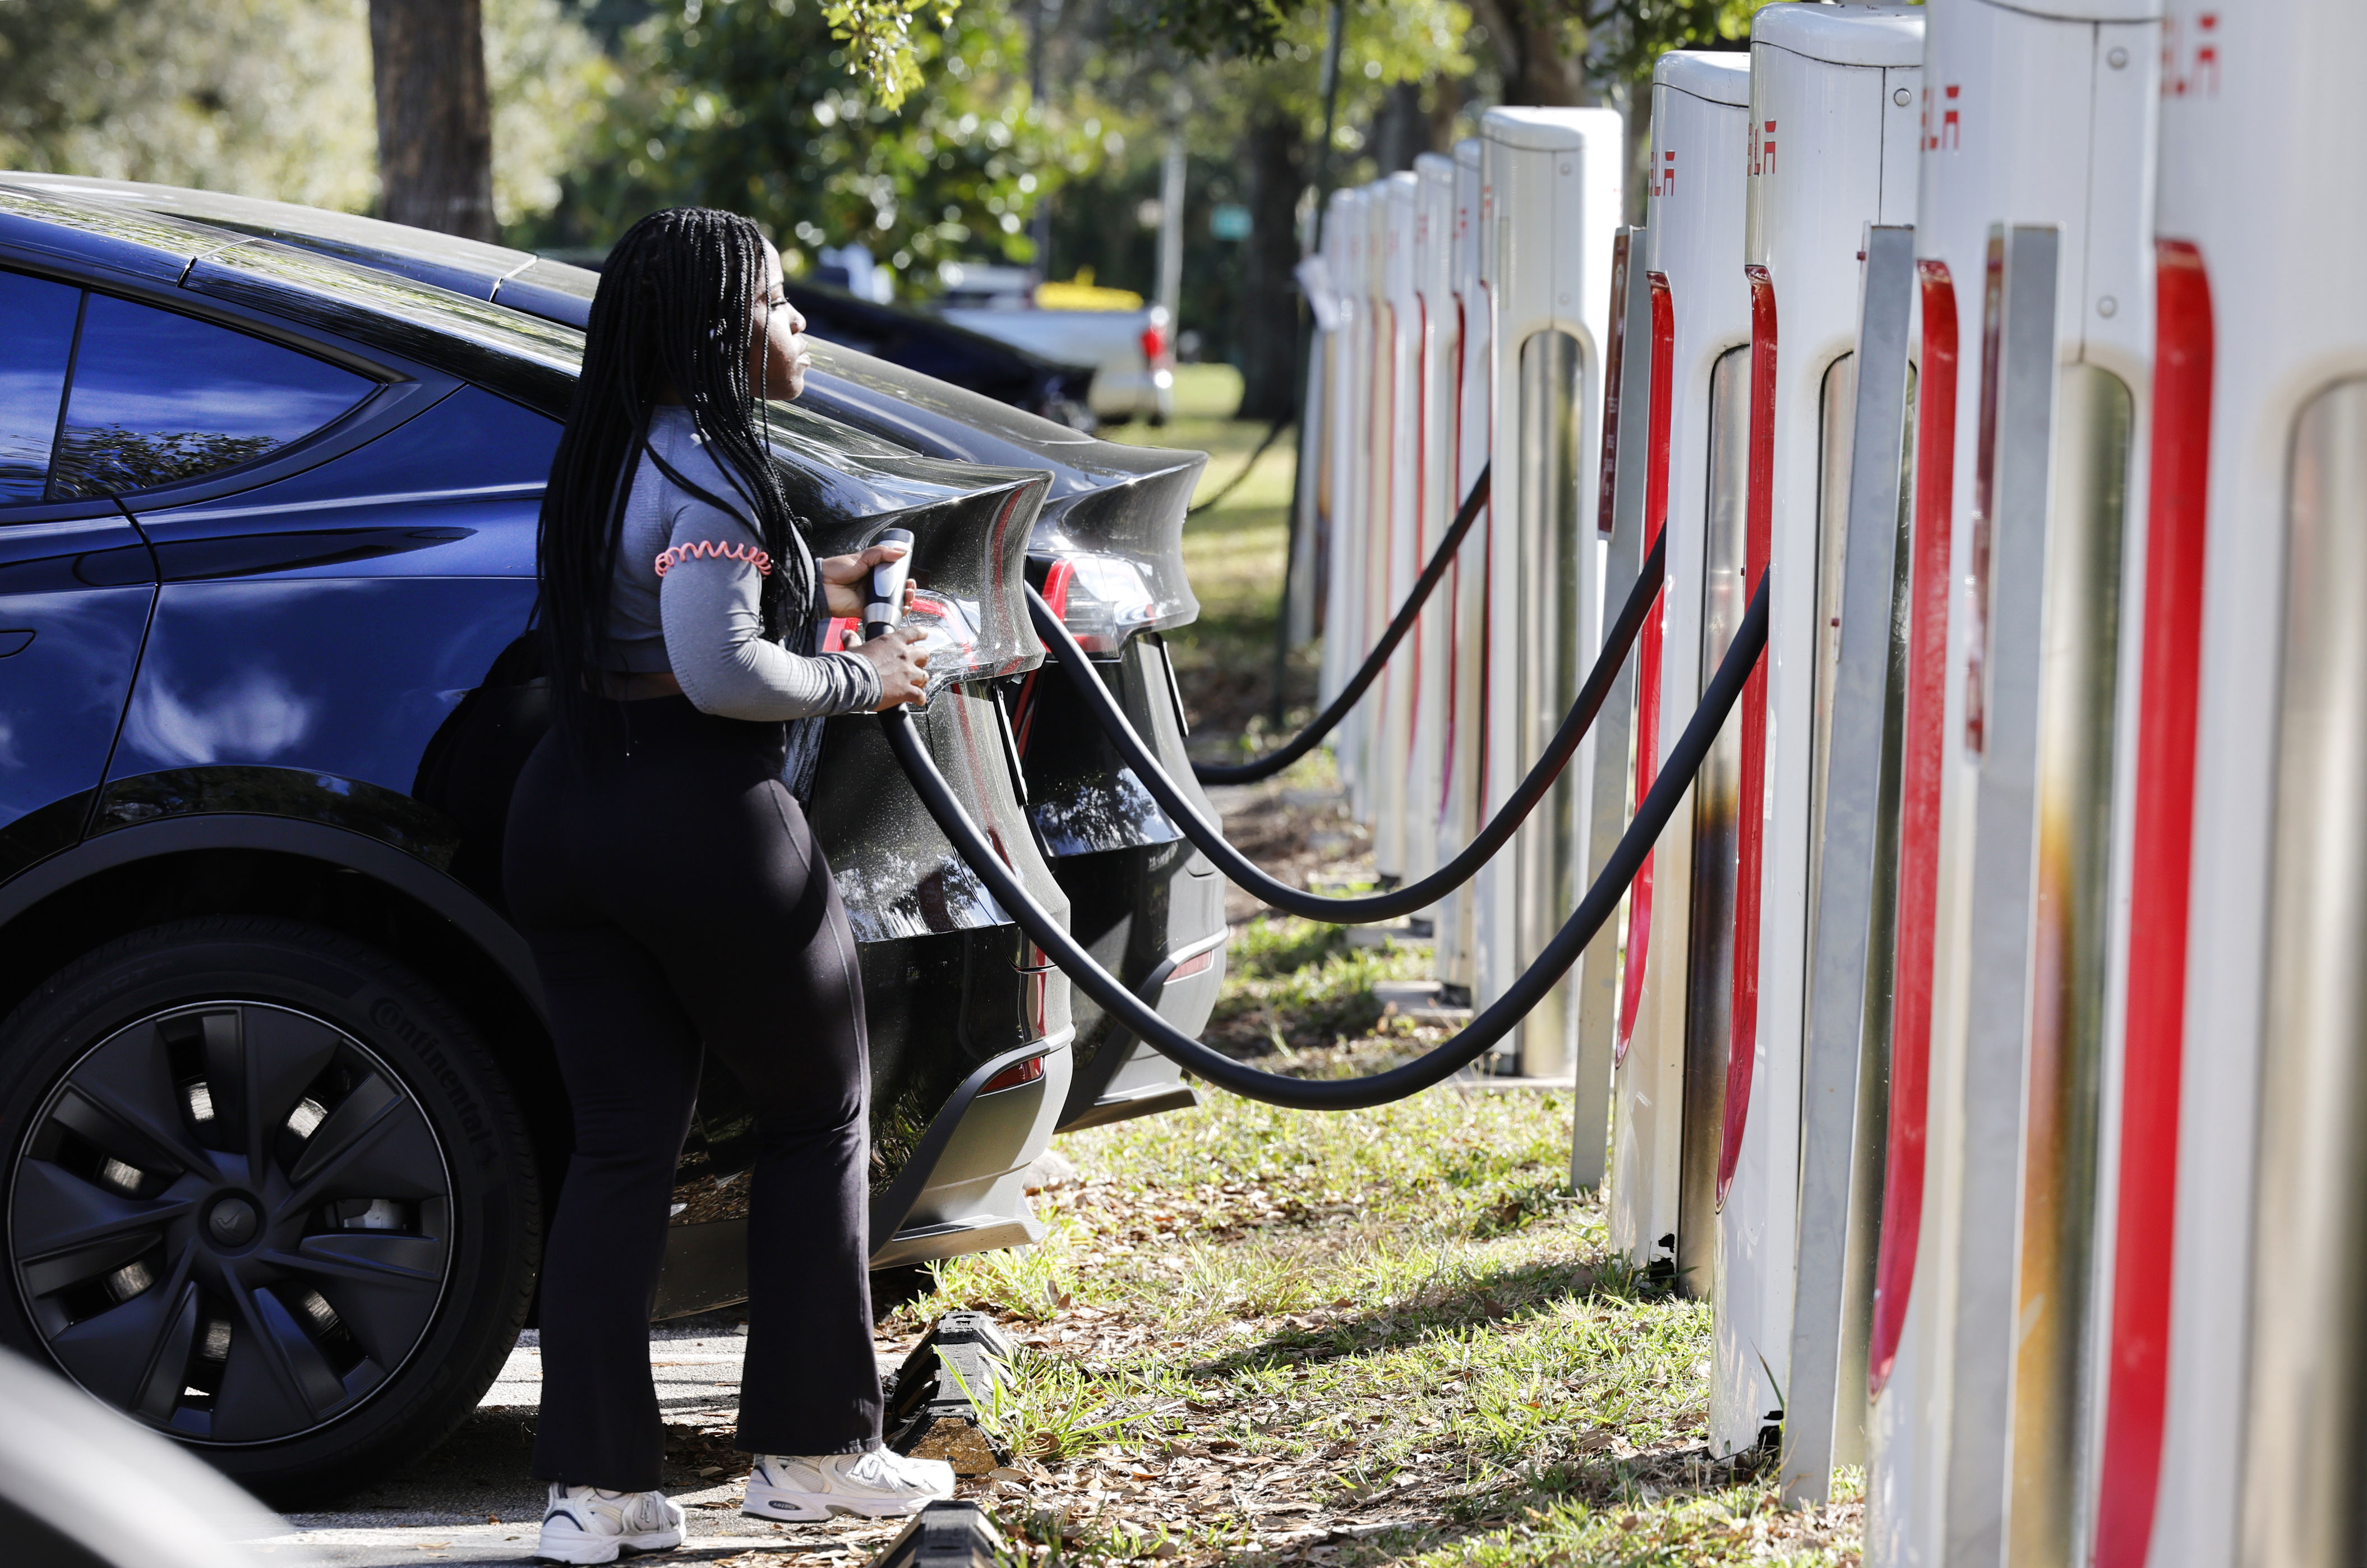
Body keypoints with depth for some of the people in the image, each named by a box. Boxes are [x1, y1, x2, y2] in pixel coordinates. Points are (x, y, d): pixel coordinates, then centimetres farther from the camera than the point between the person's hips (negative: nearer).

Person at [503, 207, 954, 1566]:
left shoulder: (615, 458, 13)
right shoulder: (706, 469, -15)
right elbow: (722, 671, -25)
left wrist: (806, 586, 16)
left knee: (621, 1148, 7)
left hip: (570, 825, 8)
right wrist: (859, 679, -10)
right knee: (822, 1121, 11)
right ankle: (814, 1450, 16)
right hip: (712, 830, -8)